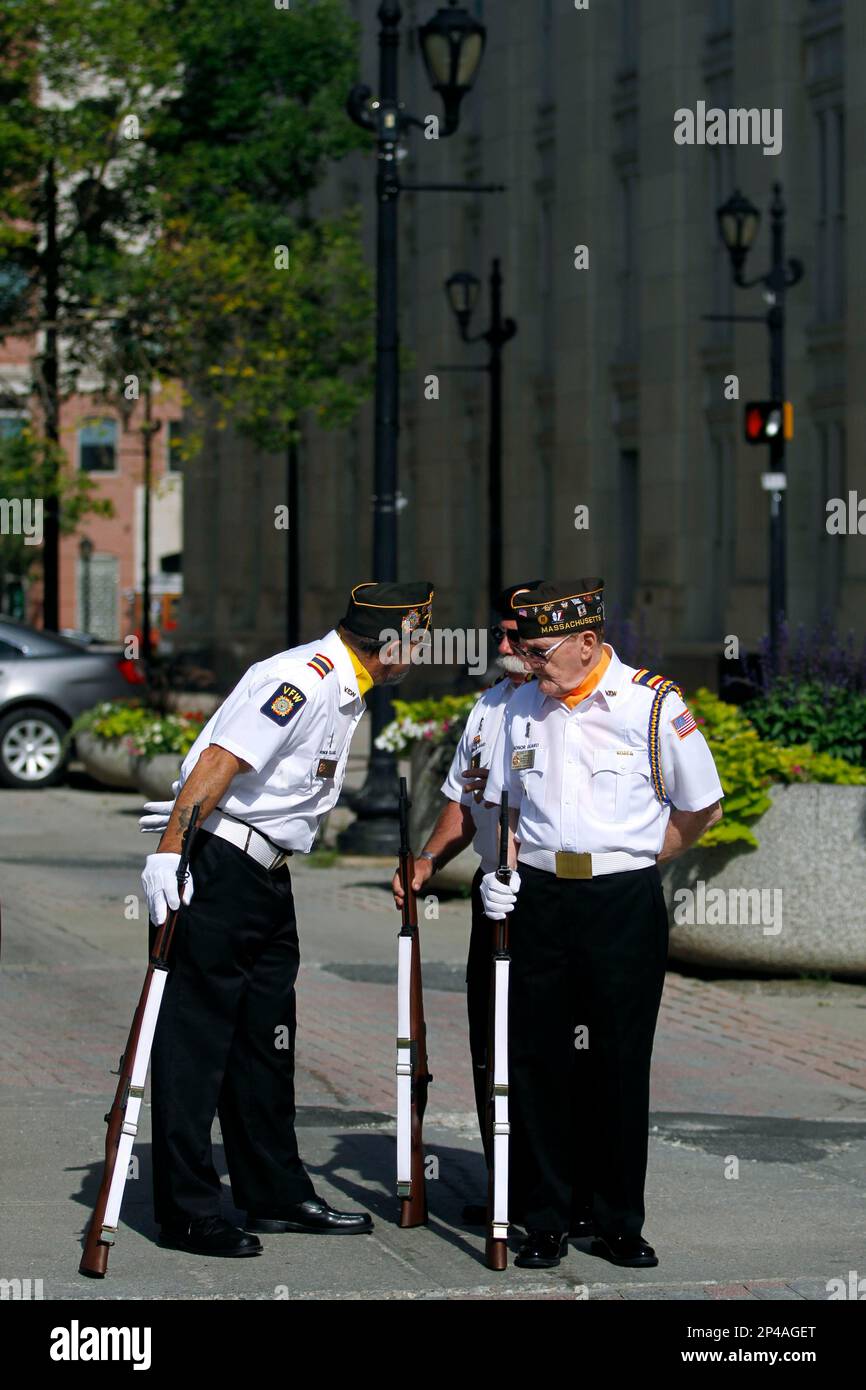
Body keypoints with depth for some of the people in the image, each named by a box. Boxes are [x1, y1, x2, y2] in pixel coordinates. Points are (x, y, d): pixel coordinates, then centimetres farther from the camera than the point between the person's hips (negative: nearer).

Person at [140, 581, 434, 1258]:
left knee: (267, 1036, 14)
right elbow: (220, 762, -25)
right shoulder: (302, 678, -18)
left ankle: (277, 1194, 22)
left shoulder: (344, 691, 14)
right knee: (197, 1036, -5)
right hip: (214, 869, -10)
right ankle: (188, 1210, -2)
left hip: (269, 873, 10)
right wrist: (169, 851, -30)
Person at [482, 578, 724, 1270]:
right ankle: (546, 1224, 11)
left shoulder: (654, 704, -5)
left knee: (621, 1064, 2)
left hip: (626, 902, -3)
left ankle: (621, 1225, 13)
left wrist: (633, 863, 2)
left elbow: (701, 808, 4)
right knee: (539, 1061, 3)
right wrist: (504, 870, 4)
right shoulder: (523, 707, 8)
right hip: (538, 901, 3)